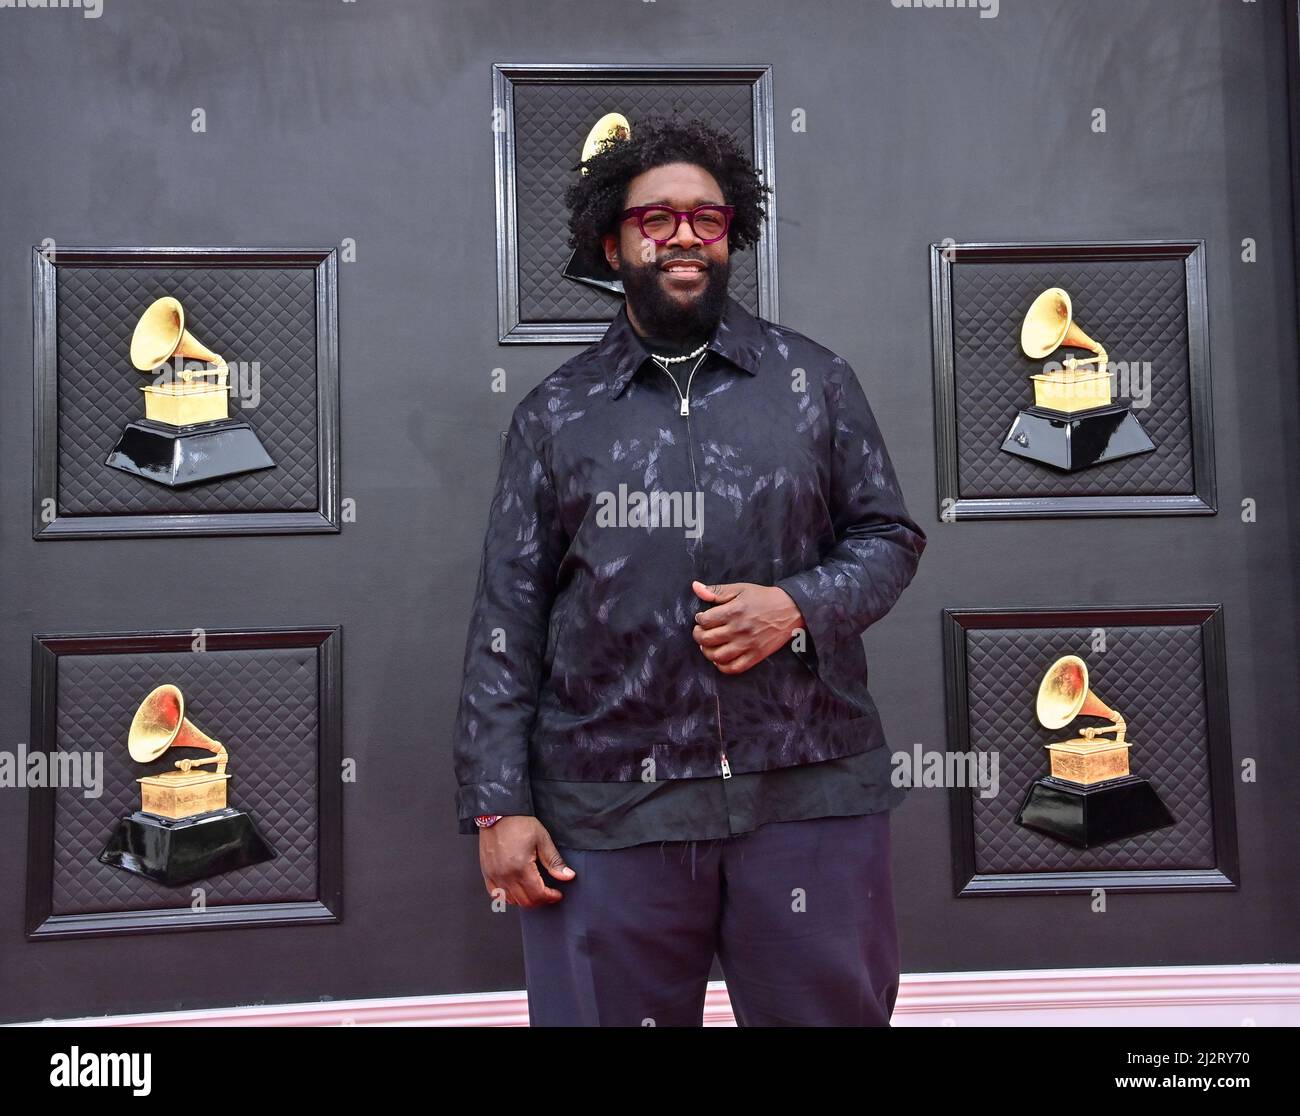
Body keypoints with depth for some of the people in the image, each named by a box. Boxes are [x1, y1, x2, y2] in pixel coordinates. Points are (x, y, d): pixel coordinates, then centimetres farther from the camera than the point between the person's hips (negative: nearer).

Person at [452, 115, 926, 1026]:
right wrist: (498, 806, -2)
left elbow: (891, 537, 9)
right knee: (608, 1011, 11)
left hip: (810, 790, 1)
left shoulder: (815, 380, 8)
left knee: (833, 1009, 12)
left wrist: (799, 606, -12)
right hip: (607, 810, 0)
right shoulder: (555, 413, 7)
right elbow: (507, 619, 4)